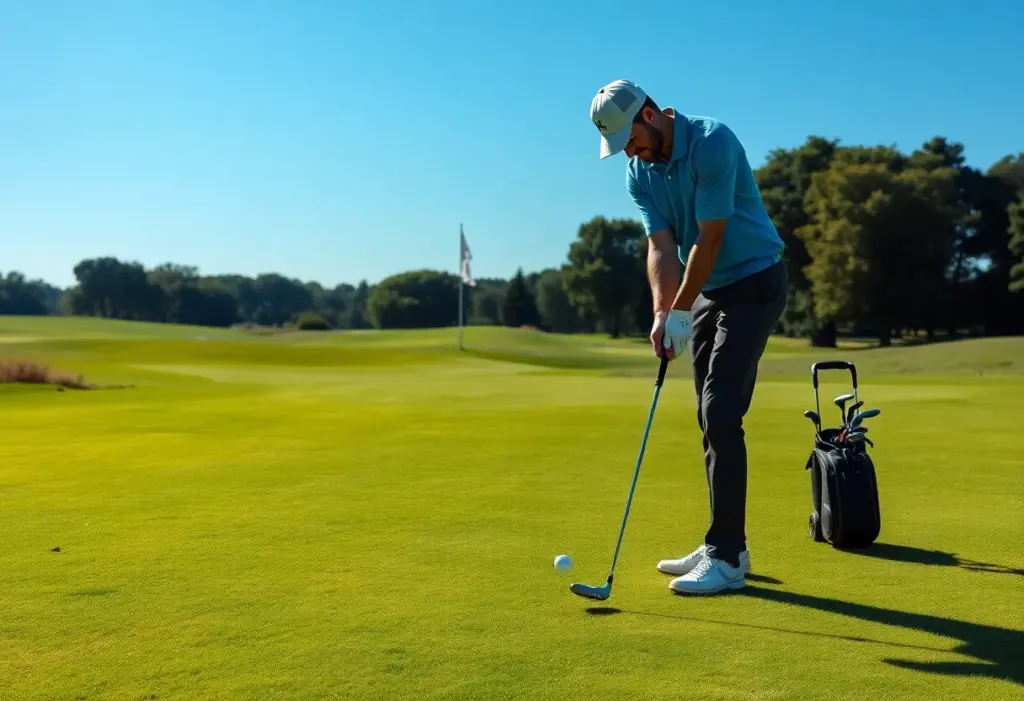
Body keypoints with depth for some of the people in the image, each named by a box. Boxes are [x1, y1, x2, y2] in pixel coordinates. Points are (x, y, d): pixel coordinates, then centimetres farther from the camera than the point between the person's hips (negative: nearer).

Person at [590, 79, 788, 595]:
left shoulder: (712, 142, -20)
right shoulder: (639, 172, 3)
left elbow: (710, 240, -21)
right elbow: (661, 248, -5)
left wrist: (679, 312, -18)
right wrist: (662, 313, -19)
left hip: (754, 282, -8)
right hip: (707, 289, 8)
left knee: (721, 415, -15)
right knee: (711, 418, 8)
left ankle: (726, 557, -8)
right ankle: (725, 545, 18)